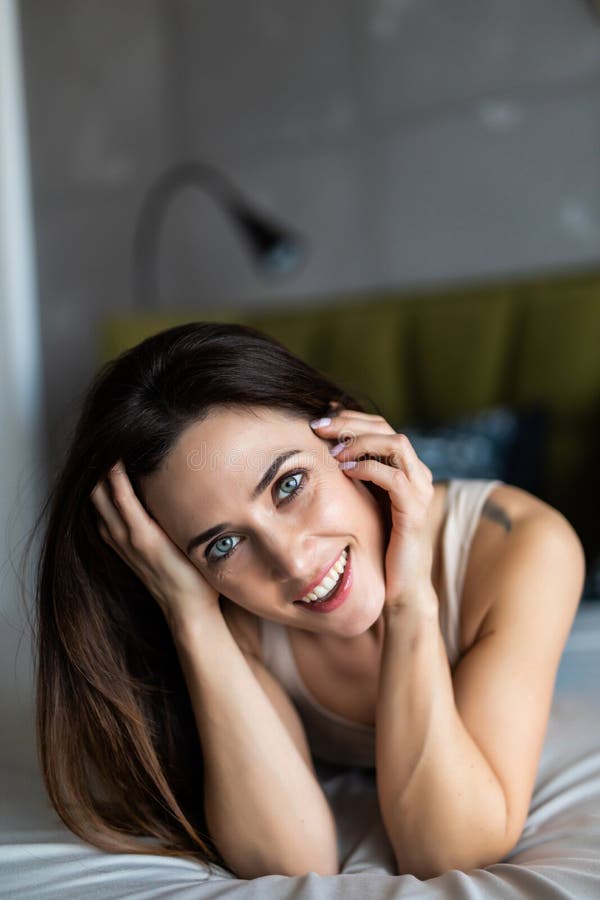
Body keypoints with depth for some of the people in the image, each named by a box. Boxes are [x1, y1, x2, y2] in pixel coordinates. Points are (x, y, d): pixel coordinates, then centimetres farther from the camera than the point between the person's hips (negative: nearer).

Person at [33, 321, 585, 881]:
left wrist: (413, 602, -49)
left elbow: (445, 857, -38)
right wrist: (192, 617, -48)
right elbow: (292, 862, -42)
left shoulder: (524, 548, -38)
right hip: (329, 777, 0)